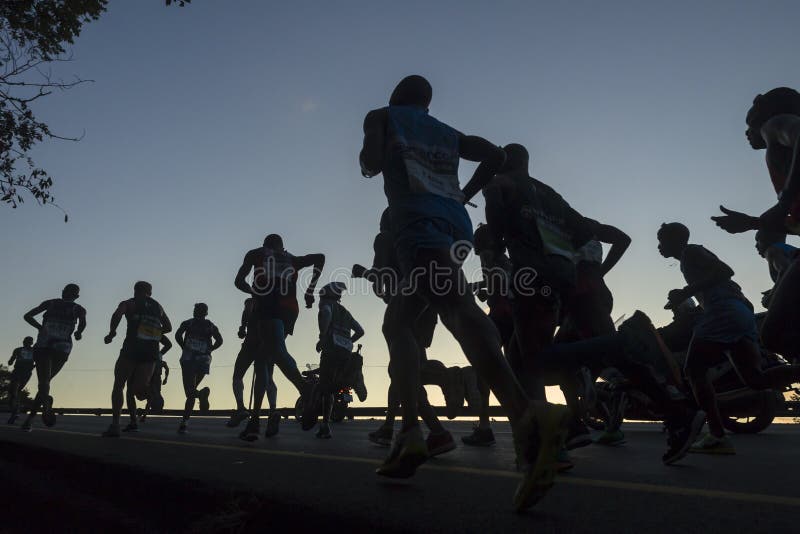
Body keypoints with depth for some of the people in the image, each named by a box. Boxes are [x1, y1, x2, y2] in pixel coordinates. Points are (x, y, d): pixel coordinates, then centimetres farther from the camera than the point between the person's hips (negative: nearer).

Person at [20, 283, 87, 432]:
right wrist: (78, 333, 13)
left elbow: (28, 316, 7)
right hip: (62, 349, 1)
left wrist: (41, 328, 16)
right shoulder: (78, 309, 10)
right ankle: (30, 418, 12)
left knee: (43, 381, -14)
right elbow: (83, 322, -8)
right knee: (46, 380, 17)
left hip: (42, 347, -1)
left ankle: (46, 402, -48)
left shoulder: (50, 303, 13)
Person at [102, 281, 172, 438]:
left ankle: (115, 426, -1)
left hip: (132, 349, -3)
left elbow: (117, 315, -14)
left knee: (118, 386, 7)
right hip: (151, 353, 3)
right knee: (134, 388, 13)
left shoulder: (128, 303, 8)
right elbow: (168, 328, 26)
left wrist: (111, 333, -2)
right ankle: (150, 391, -16)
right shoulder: (158, 306, 21)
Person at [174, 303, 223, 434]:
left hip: (188, 358, -2)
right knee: (191, 390, 15)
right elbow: (219, 340, -3)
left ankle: (201, 393, -40)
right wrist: (209, 350, 9)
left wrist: (185, 348, 5)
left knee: (189, 390, -7)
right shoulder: (211, 326, 14)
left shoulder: (188, 323, 10)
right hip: (204, 359, 2)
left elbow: (178, 335, -7)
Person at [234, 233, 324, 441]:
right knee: (261, 361, 12)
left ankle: (307, 391, -53)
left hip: (269, 306, -5)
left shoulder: (256, 253, 25)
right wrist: (310, 290, 14)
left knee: (277, 351, -27)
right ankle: (255, 420, 9)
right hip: (290, 310, 5)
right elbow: (320, 257, 15)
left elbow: (239, 281, 20)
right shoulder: (292, 260, 30)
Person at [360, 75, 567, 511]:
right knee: (396, 321, 2)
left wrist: (366, 162, 28)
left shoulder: (380, 117, 22)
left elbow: (371, 163, 3)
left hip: (419, 220, -6)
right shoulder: (448, 133, 34)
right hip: (456, 225, 6)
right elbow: (495, 155, 22)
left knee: (460, 311, -20)